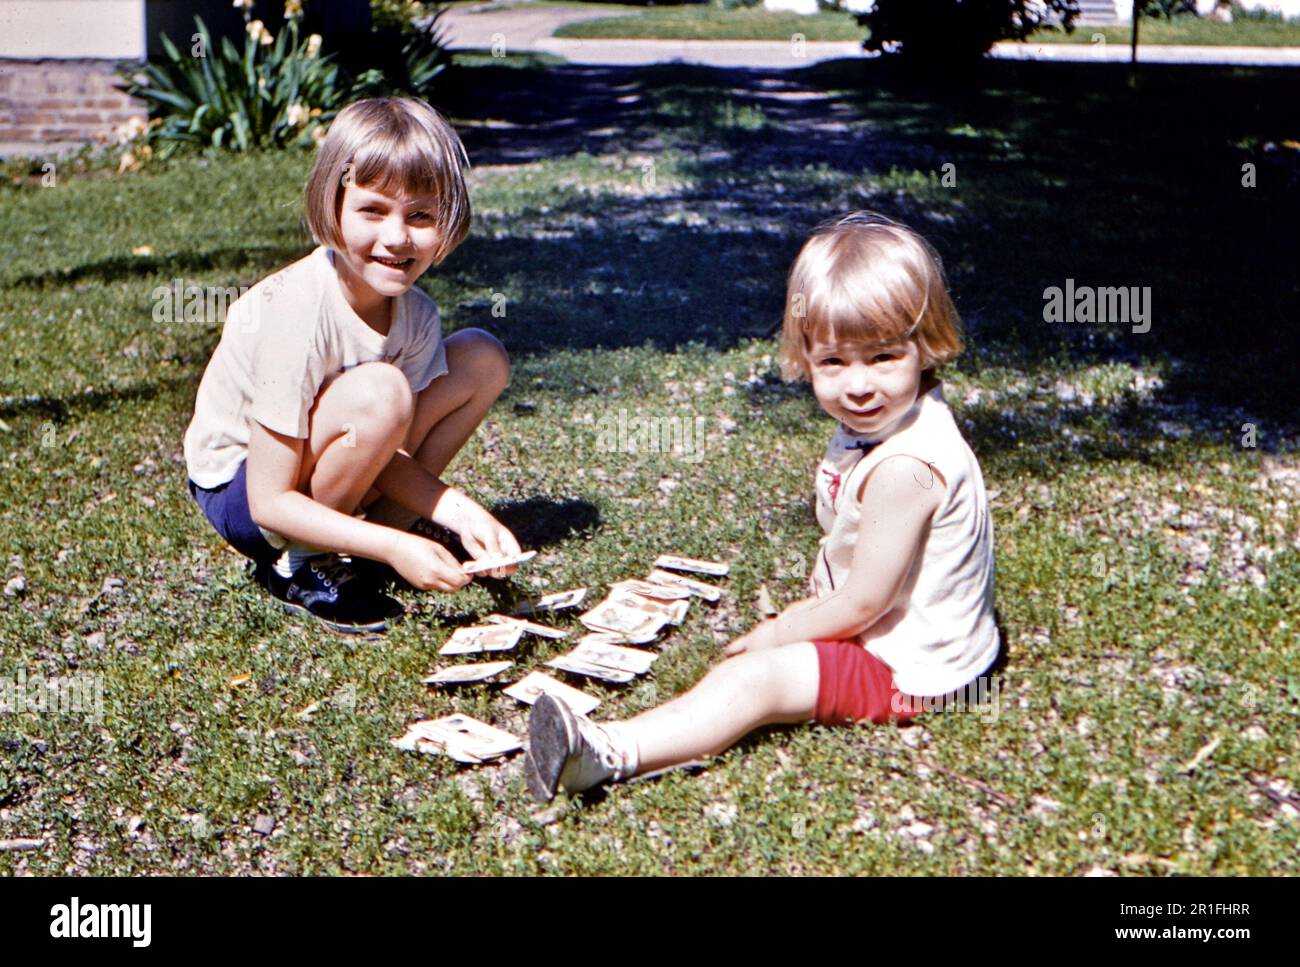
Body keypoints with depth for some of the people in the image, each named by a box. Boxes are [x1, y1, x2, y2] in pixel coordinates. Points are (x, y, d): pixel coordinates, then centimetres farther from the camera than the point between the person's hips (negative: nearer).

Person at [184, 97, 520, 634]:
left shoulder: (415, 313, -10)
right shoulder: (296, 313, -30)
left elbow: (389, 454, -3)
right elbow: (269, 502, -28)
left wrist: (460, 513, -22)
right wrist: (394, 547, -35)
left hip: (316, 463, 7)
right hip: (238, 489, -7)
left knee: (481, 358, -3)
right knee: (380, 392, -34)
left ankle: (357, 544, -2)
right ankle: (300, 566, -10)